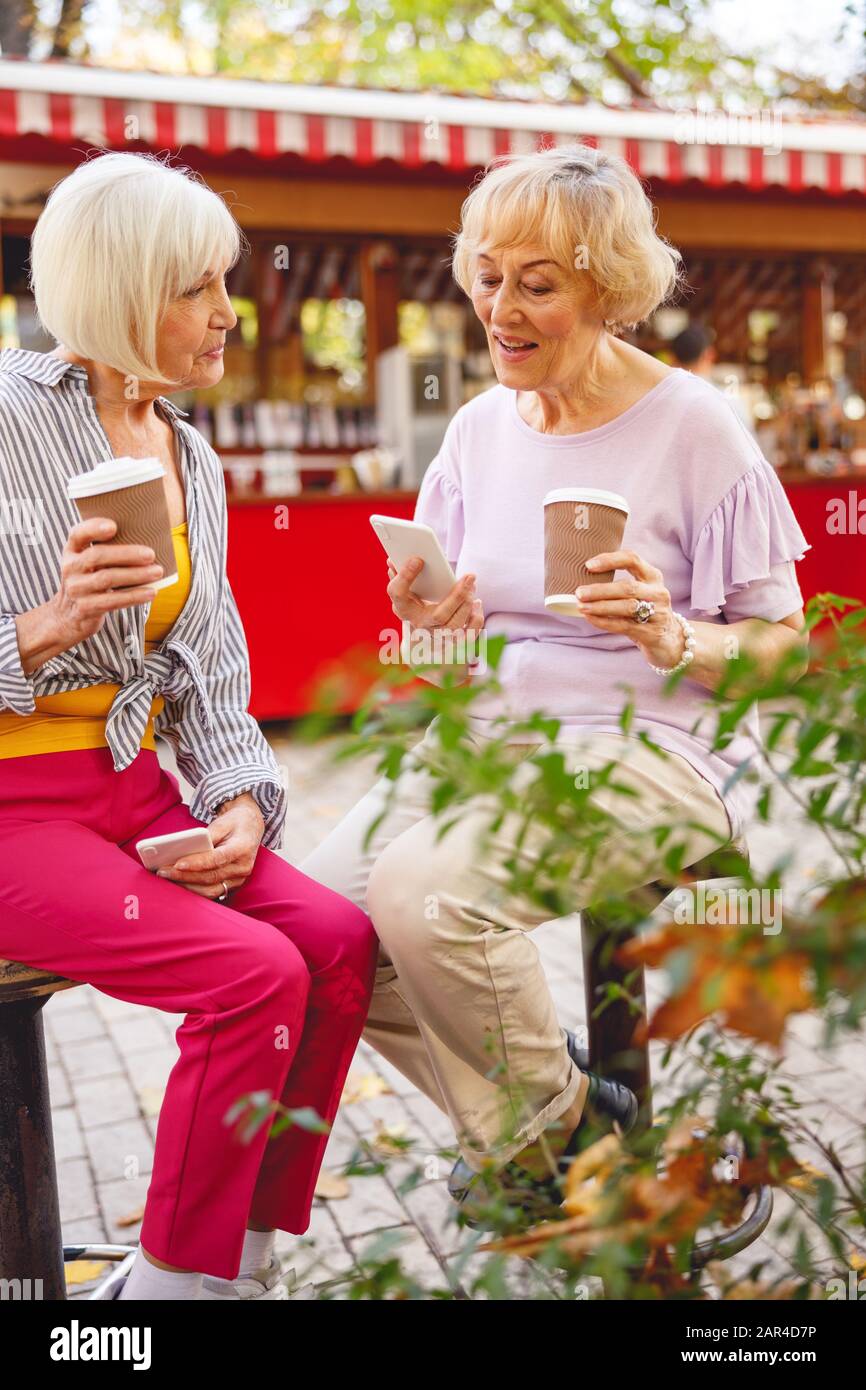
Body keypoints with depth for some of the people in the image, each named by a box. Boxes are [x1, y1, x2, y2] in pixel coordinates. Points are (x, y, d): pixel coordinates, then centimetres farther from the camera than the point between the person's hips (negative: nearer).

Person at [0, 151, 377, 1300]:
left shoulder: (193, 458, 12)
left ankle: (243, 1254, 2)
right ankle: (174, 1277, -2)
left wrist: (242, 803, -2)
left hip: (137, 793, 6)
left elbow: (212, 674, 13)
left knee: (342, 941, -14)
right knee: (256, 971, -24)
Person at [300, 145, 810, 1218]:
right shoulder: (479, 428, 10)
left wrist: (675, 639, -23)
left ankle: (547, 1121, 3)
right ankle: (519, 1108, 8)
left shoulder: (692, 427, -6)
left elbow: (785, 644, -3)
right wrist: (437, 636, -11)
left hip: (652, 746, -5)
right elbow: (457, 672, 13)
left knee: (425, 891, -29)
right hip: (491, 735, 6)